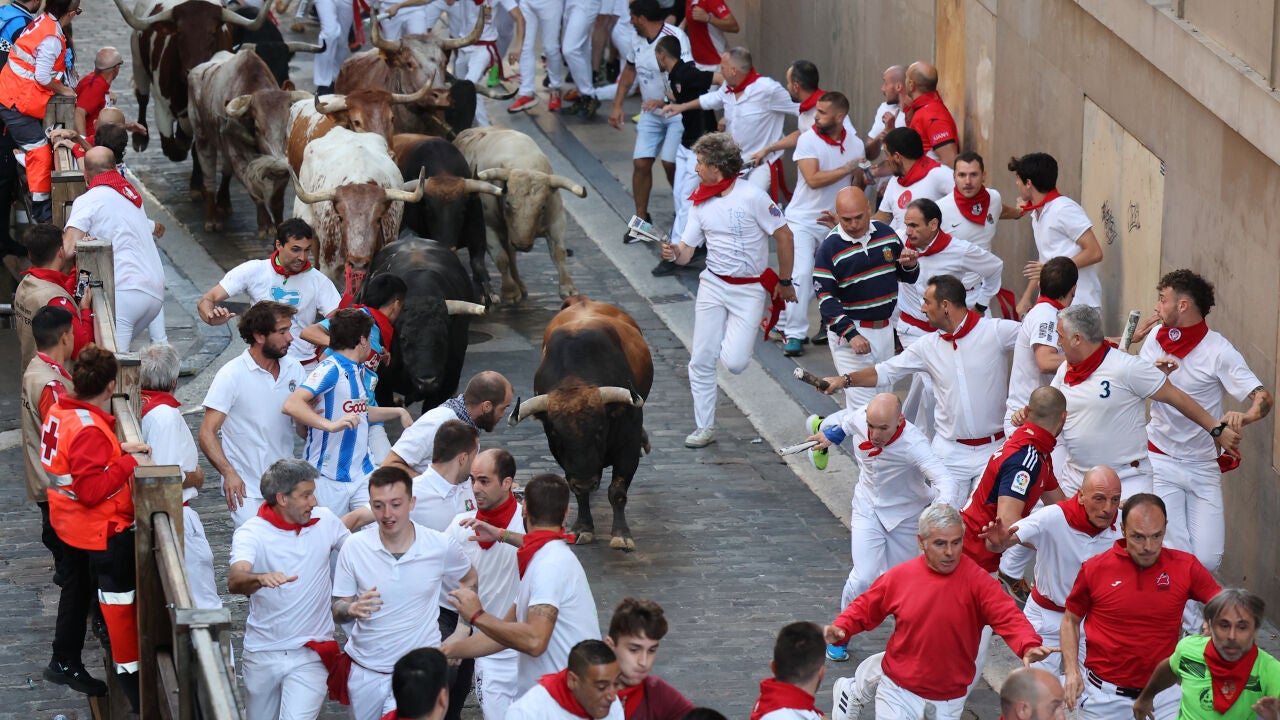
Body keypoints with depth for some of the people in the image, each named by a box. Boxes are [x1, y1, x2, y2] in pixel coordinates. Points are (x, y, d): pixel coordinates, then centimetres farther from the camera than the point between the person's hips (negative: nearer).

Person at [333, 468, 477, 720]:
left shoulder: (440, 546, -7)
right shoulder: (354, 547, -6)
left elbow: (469, 580, 15)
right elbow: (337, 610, 0)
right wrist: (353, 609, -23)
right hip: (365, 670, 2)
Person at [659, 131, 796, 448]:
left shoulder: (752, 196, -14)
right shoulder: (700, 203, 4)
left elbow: (784, 236, -8)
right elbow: (687, 250, 4)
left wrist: (785, 282, -2)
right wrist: (674, 253, -21)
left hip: (749, 289, -5)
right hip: (713, 285, 5)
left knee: (734, 363, -13)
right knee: (701, 360, 0)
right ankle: (704, 428, 14)